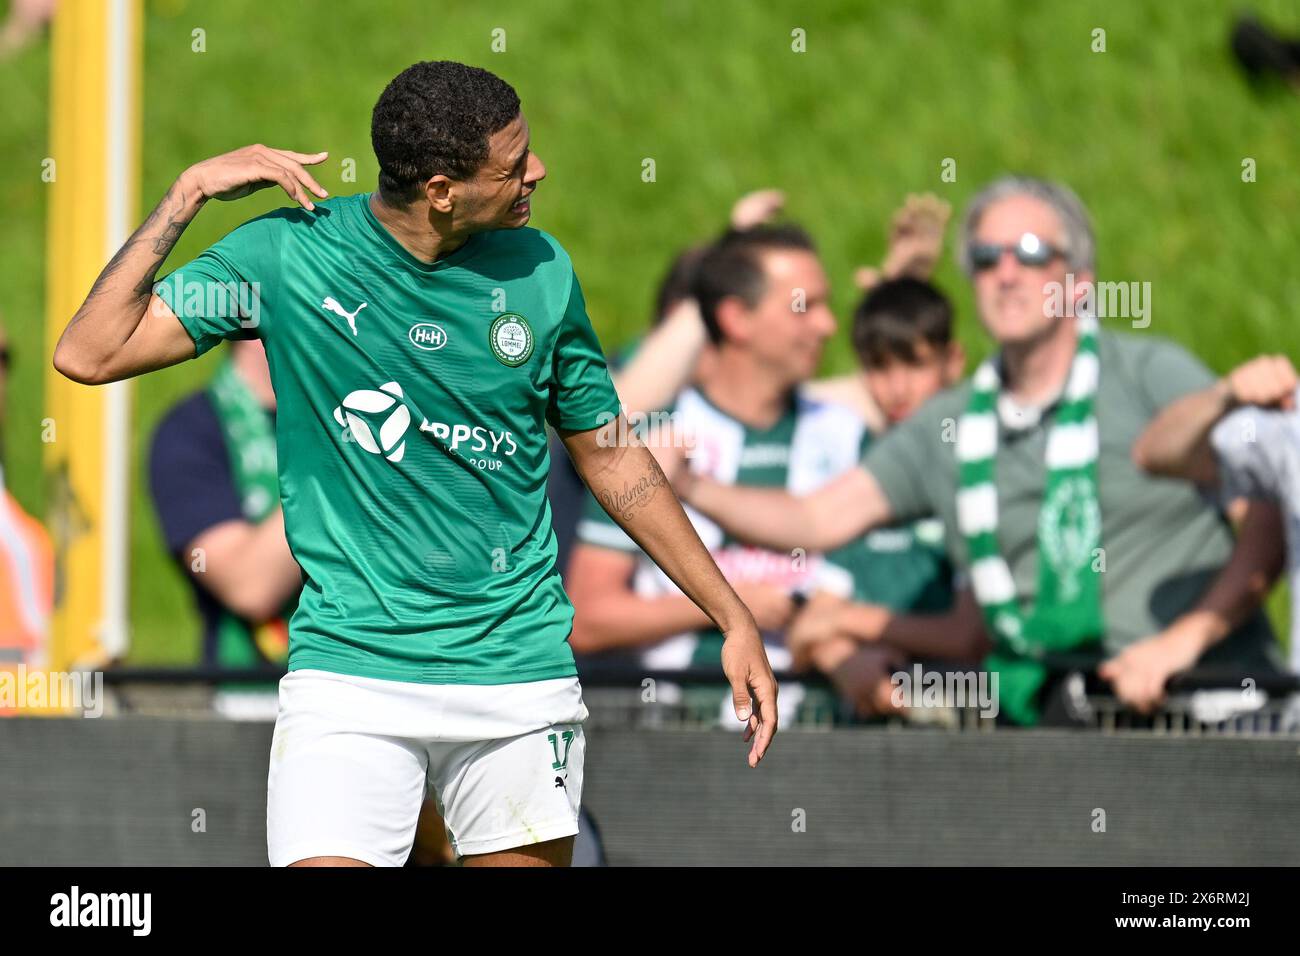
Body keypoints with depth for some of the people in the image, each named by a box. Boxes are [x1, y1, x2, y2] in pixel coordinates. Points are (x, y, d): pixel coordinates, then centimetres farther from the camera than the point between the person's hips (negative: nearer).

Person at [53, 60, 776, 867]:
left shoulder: (538, 271, 1)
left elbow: (610, 455, 13)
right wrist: (187, 195, -11)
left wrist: (734, 617, 12)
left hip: (518, 670, 3)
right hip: (350, 671, -3)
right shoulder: (290, 255, -6)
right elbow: (89, 354, -8)